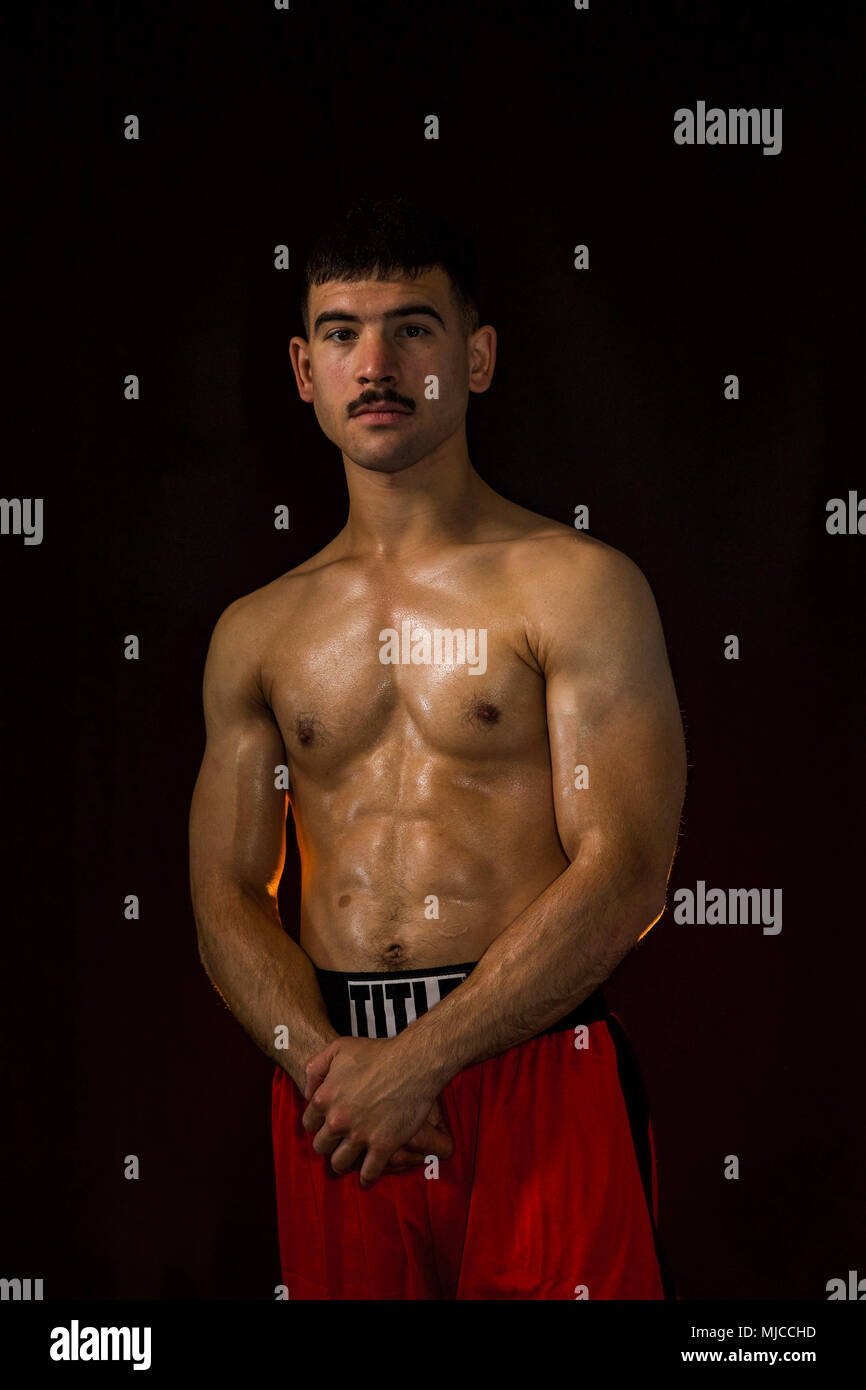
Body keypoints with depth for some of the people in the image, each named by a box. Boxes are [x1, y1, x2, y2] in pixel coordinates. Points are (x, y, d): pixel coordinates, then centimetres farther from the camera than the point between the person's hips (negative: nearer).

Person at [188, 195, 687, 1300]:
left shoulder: (577, 586, 0)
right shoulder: (256, 631, 13)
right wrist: (326, 1062, -10)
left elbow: (621, 878, -9)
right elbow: (226, 899, 9)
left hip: (537, 1083, -3)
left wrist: (412, 1064, -13)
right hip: (334, 1096, 3)